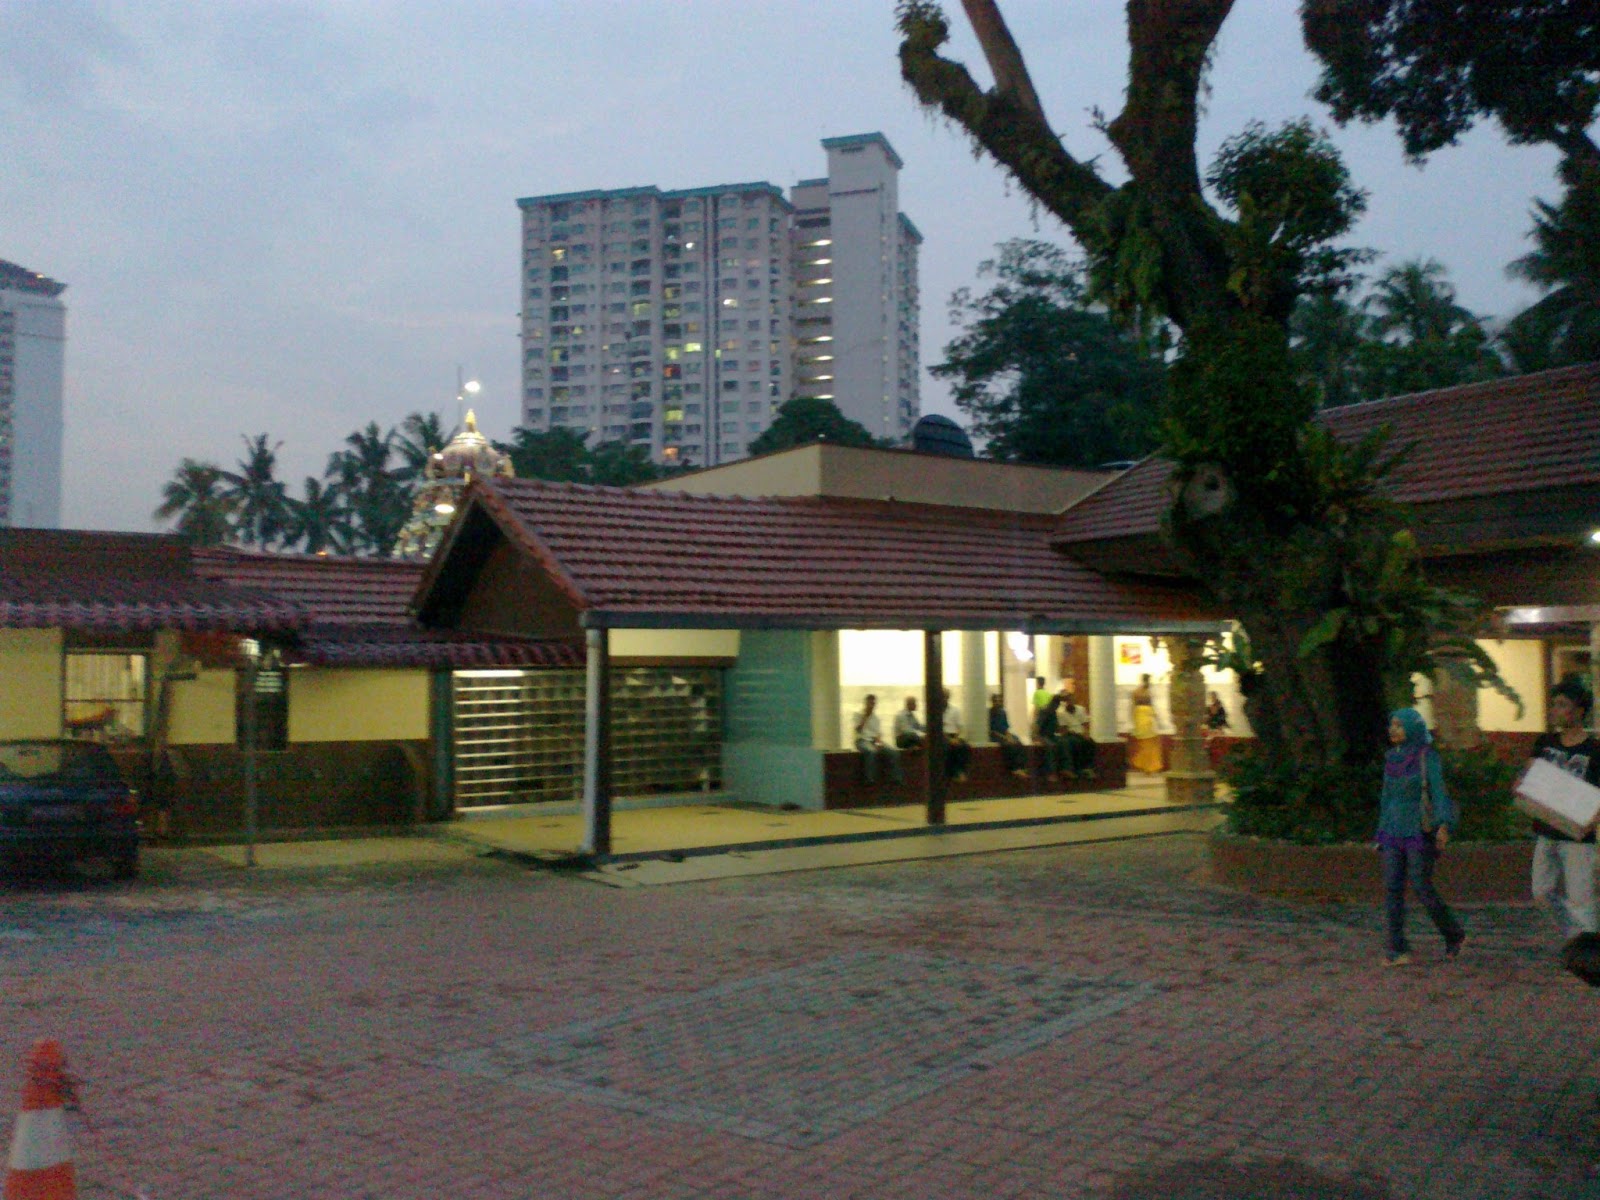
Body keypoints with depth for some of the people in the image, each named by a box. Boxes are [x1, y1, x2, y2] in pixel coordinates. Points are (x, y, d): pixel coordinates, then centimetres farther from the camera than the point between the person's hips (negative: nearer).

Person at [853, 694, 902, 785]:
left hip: (875, 741, 5)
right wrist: (865, 716, -12)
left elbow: (879, 733, 13)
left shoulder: (875, 717, 20)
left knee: (894, 752, -18)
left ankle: (897, 779, -16)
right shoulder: (858, 715, 5)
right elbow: (858, 730, -11)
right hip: (863, 740, -5)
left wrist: (879, 742, -7)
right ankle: (870, 780, -34)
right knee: (871, 751, -40)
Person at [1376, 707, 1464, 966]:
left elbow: (1439, 792, -14)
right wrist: (1381, 833, 20)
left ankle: (1454, 935, 19)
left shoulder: (1427, 757, -6)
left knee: (1422, 887, -5)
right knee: (1392, 888, -2)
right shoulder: (1391, 758, 12)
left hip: (1420, 832, -6)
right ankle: (1398, 950, 0)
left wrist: (1444, 825, -27)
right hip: (1393, 831, 6)